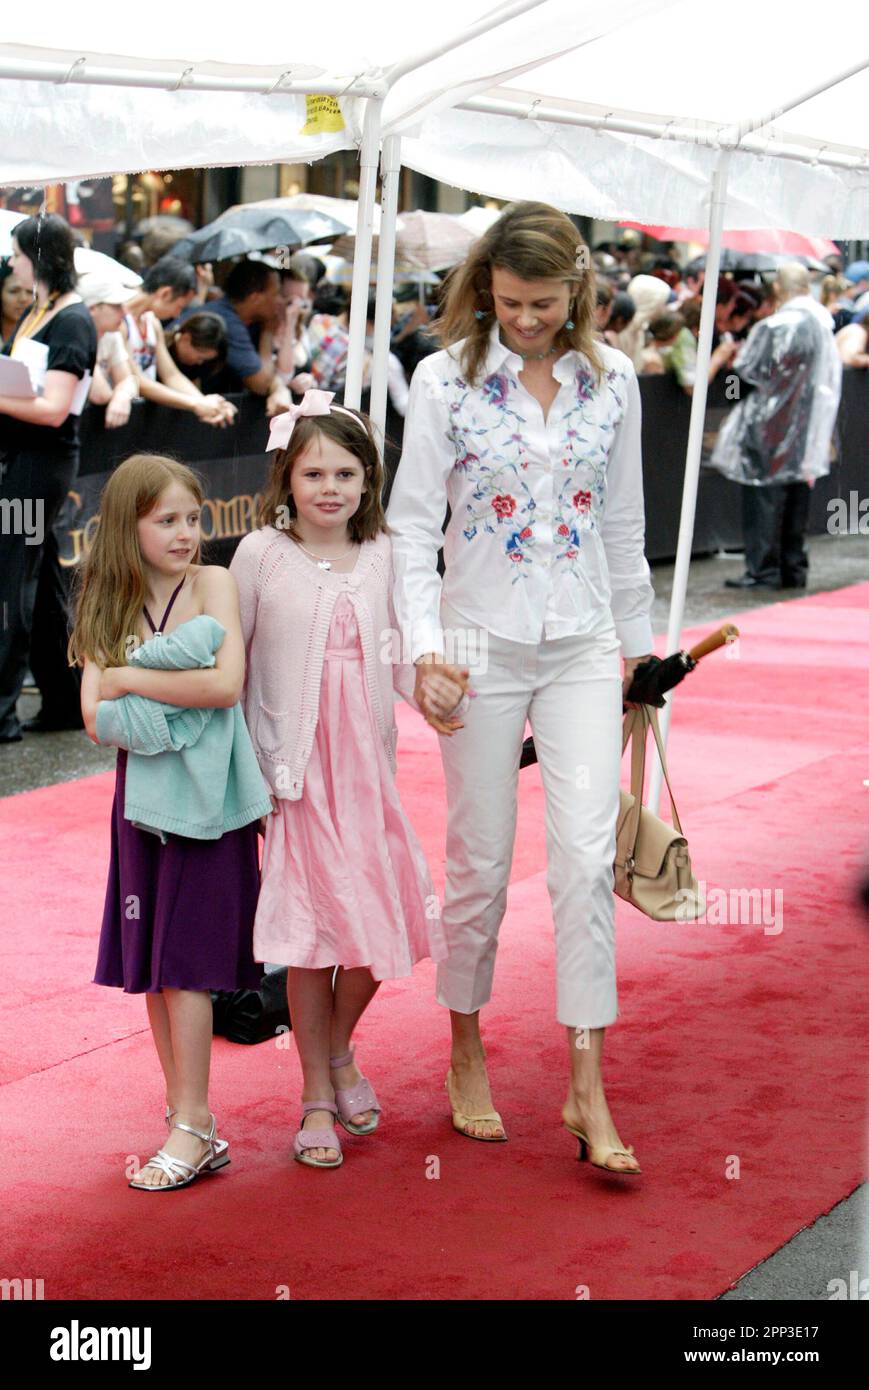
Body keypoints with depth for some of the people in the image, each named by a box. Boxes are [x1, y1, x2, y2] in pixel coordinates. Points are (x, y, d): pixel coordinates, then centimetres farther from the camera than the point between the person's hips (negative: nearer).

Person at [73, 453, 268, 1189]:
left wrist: (129, 680, -12)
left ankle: (194, 1126, 4)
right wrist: (177, 694, -18)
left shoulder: (213, 583, -5)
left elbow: (225, 686, -20)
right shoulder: (112, 605, 7)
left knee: (183, 962, -4)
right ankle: (185, 1117, 18)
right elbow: (96, 719, -3)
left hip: (202, 792, -5)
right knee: (150, 963, 8)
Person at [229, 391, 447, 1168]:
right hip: (296, 770, -3)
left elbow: (402, 660, 8)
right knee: (310, 933, 0)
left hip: (368, 765, 3)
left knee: (382, 927, 1)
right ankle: (317, 1094, 15)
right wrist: (251, 760, -3)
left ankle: (340, 1052, 30)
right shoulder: (262, 555, -3)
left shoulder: (384, 557, 5)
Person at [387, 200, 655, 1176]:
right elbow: (413, 521, -4)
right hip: (484, 645, -1)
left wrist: (633, 640, 15)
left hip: (583, 647, 2)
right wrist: (425, 647, -14)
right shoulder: (445, 380, -4)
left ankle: (587, 1089, -2)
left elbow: (623, 520, 12)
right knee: (481, 862, 6)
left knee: (587, 854, -8)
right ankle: (466, 1055, 27)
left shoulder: (611, 380, 3)